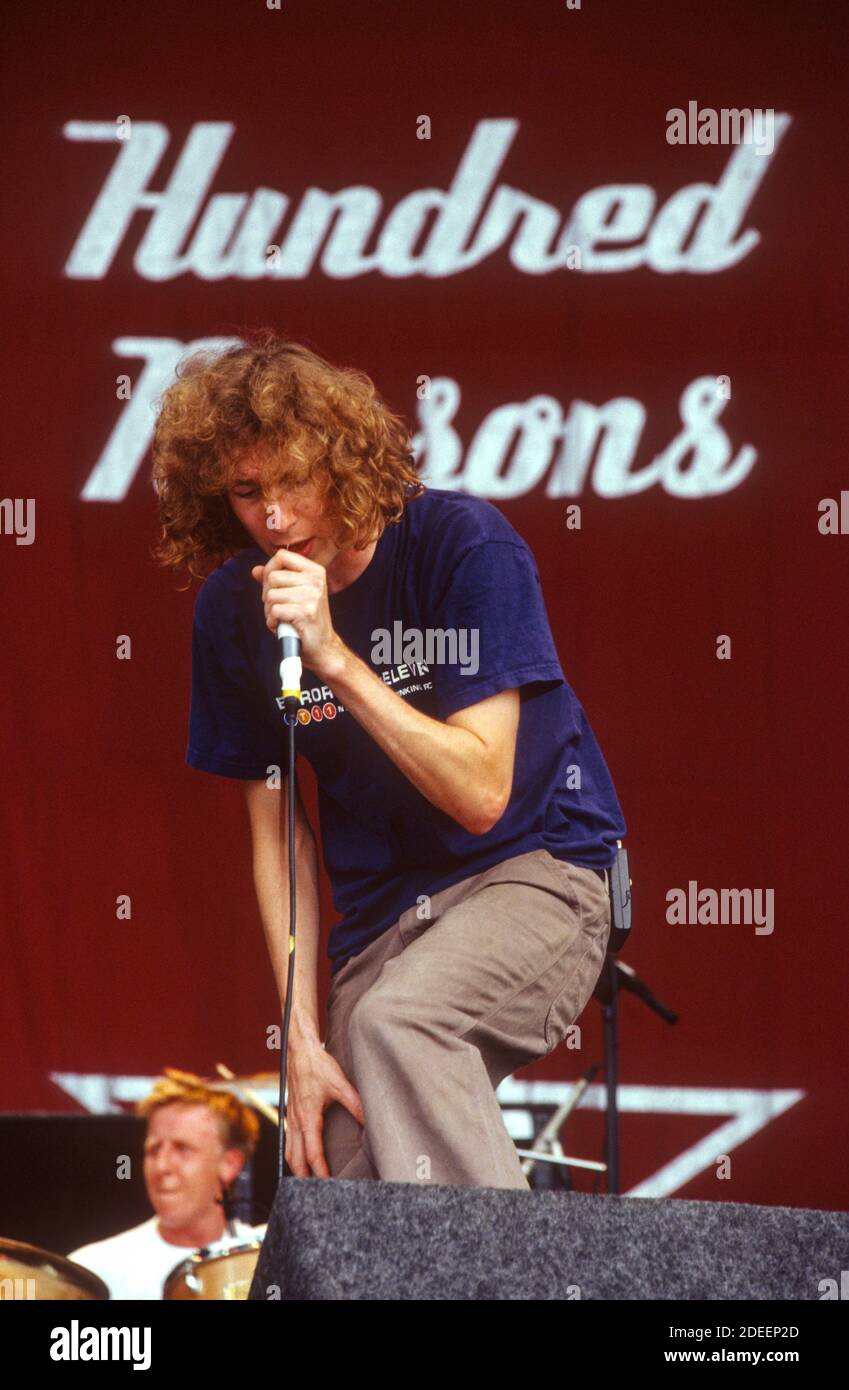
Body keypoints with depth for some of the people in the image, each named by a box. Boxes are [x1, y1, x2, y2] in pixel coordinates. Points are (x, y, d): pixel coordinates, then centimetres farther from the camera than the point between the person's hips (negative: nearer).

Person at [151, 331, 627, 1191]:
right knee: (343, 1199, -11)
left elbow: (482, 793, -18)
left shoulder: (464, 543, -14)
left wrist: (335, 659, -26)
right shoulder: (233, 609, 0)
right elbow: (276, 834, 4)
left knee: (396, 1019, -35)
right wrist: (301, 1039, -5)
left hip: (536, 870, -5)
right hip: (379, 916, 5)